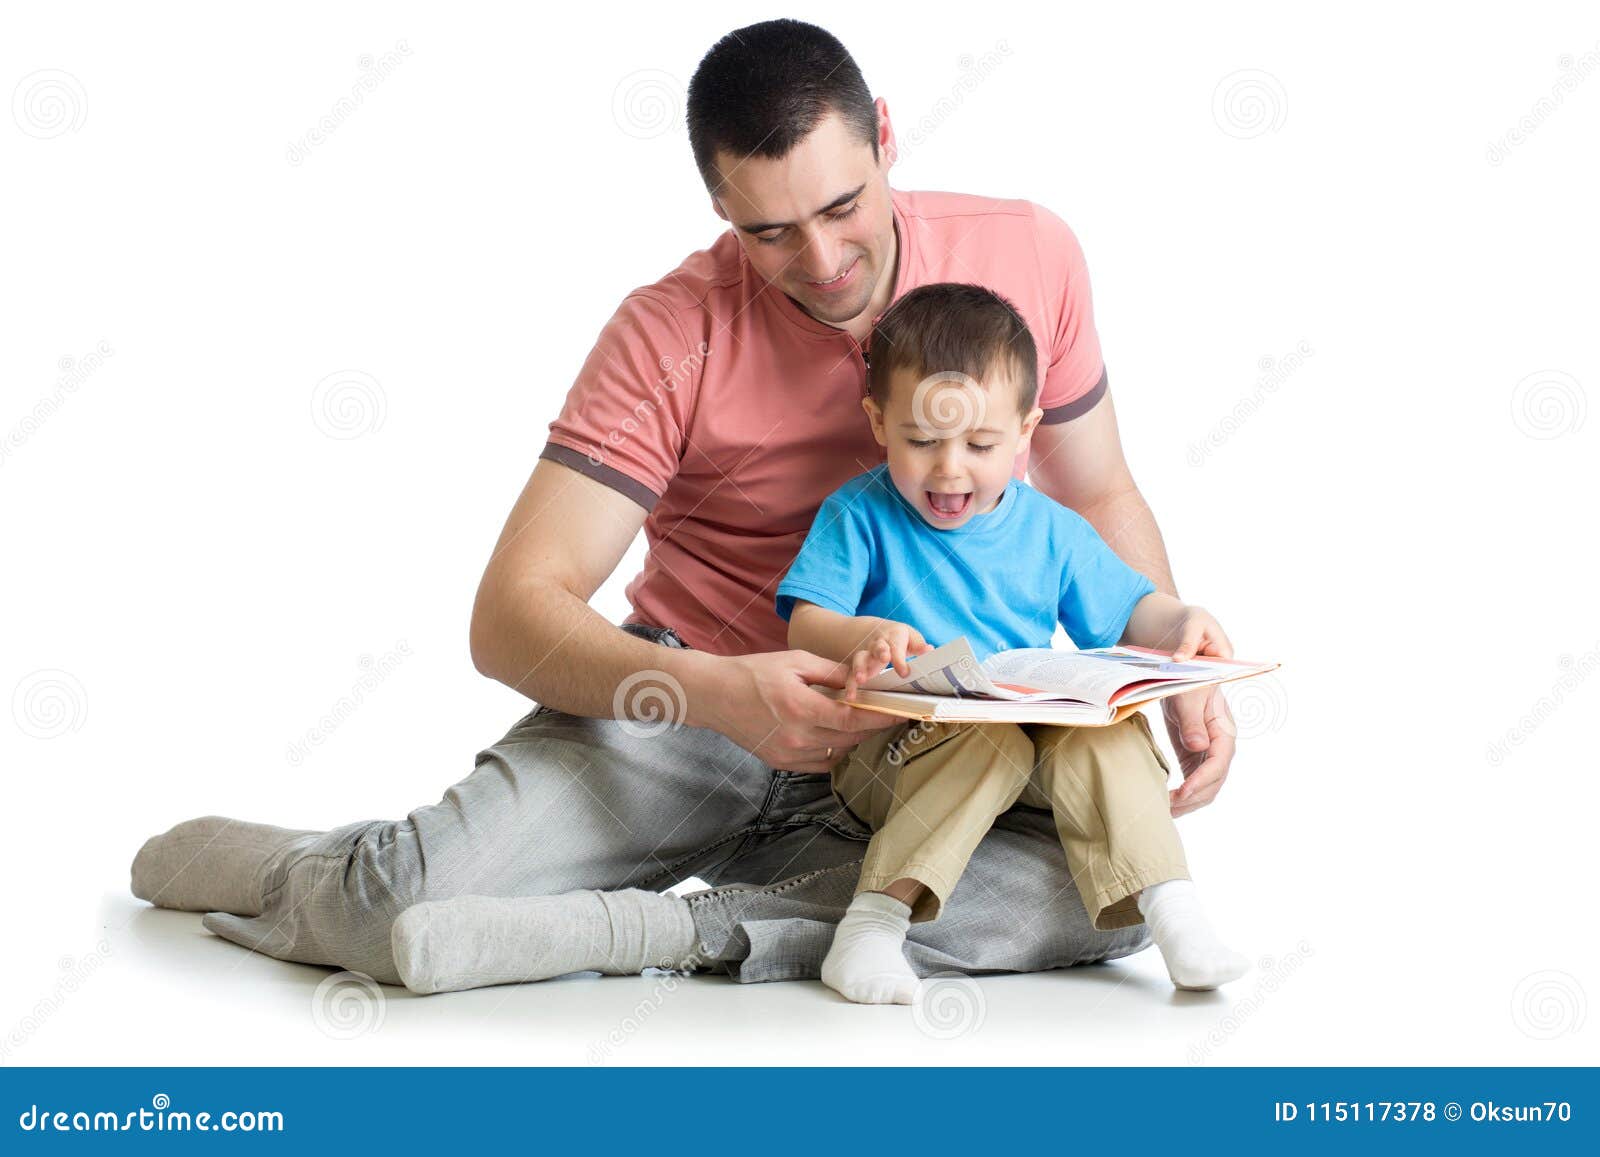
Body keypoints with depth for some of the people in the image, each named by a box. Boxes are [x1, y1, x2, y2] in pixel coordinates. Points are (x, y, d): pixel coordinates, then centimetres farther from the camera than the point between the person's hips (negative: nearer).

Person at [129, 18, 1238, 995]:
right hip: (693, 704, -3)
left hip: (919, 737, 3)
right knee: (419, 899, -27)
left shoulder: (1028, 255, -5)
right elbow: (512, 613, -20)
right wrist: (713, 693, -38)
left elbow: (1098, 495, 10)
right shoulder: (674, 336, -15)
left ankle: (665, 921, -23)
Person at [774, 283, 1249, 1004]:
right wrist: (863, 636, -31)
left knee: (1106, 729, -26)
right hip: (894, 751, -3)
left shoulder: (1049, 530, 10)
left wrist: (1182, 622, -4)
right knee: (988, 740, -35)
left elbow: (1128, 610, 19)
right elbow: (804, 627, -9)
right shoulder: (858, 517, 0)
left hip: (1035, 725, 4)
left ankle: (1168, 903, -31)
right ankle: (875, 917, -35)